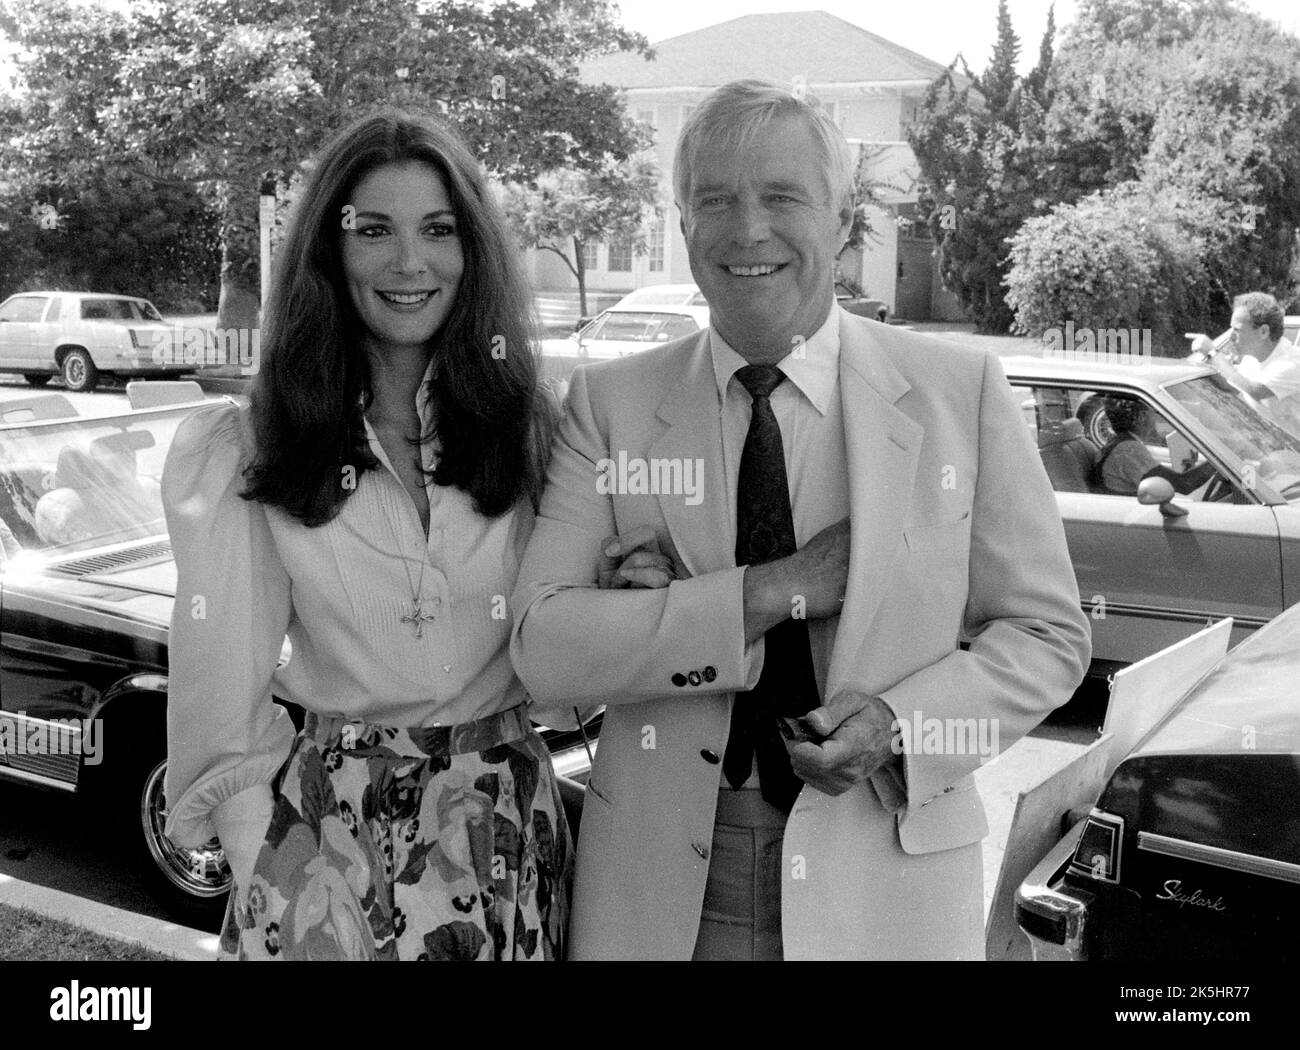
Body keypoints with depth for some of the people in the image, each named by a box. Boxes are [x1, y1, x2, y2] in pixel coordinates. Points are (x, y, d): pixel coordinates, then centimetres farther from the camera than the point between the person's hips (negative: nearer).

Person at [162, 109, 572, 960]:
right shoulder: (245, 454, -7)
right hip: (331, 822, -2)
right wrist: (272, 877, -11)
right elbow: (225, 699, -7)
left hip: (512, 824, 2)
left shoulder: (528, 428, -1)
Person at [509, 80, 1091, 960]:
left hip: (885, 874, 0)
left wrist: (900, 724, -17)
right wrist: (775, 591, -20)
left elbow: (1047, 634, 0)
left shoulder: (962, 390, -4)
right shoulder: (608, 403, -4)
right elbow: (542, 646, -12)